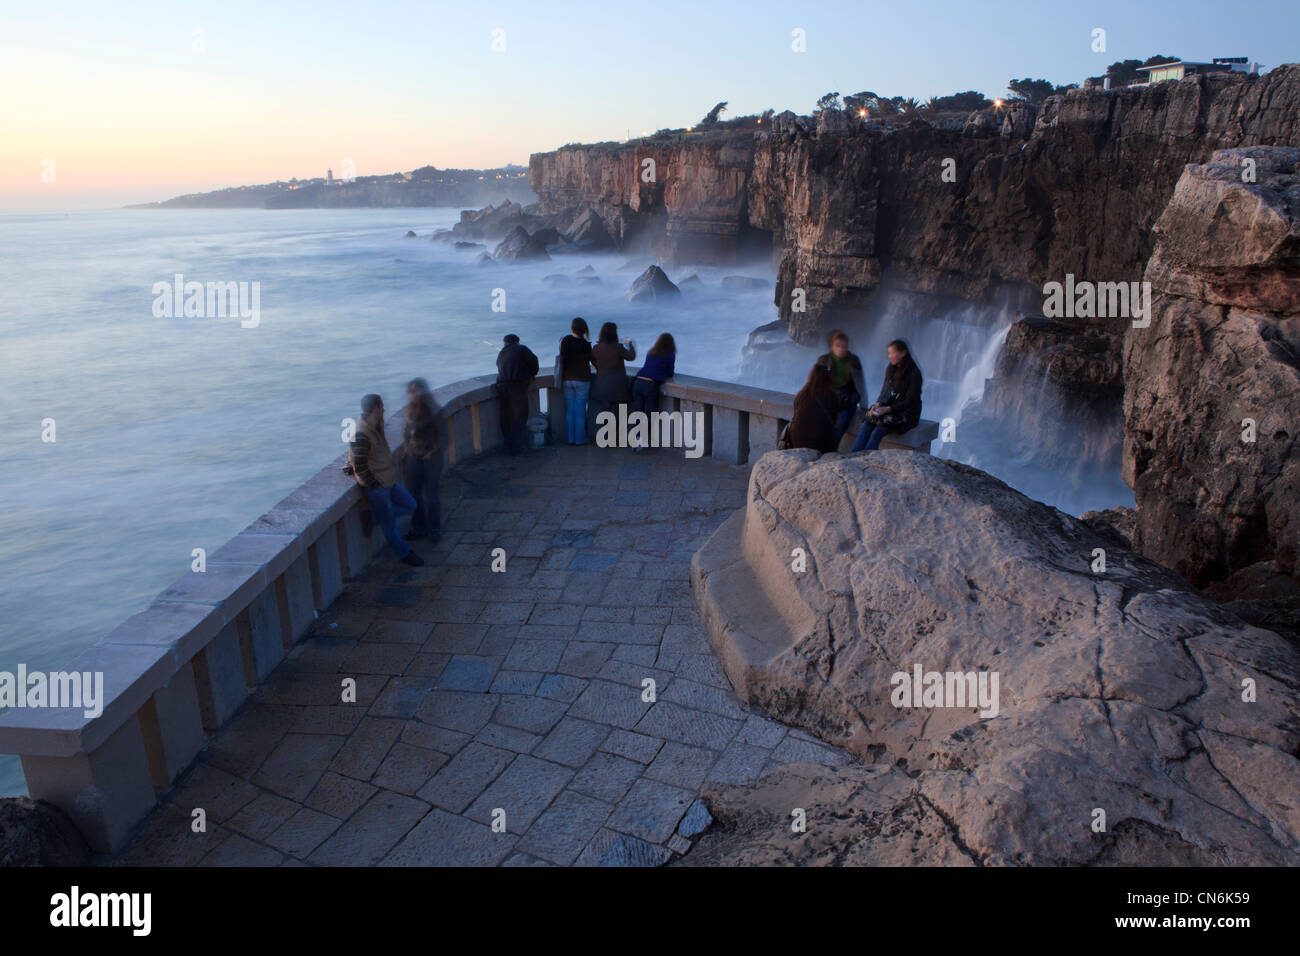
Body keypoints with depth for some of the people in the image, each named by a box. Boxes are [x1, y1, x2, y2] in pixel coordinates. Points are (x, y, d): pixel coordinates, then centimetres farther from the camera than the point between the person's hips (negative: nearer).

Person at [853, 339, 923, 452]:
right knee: (867, 423, -22)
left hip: (906, 413, -6)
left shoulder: (914, 374, -11)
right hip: (890, 409, 6)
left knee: (878, 430, -30)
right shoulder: (891, 369, 11)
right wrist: (878, 404, -7)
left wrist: (888, 409, -23)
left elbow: (910, 402, -13)